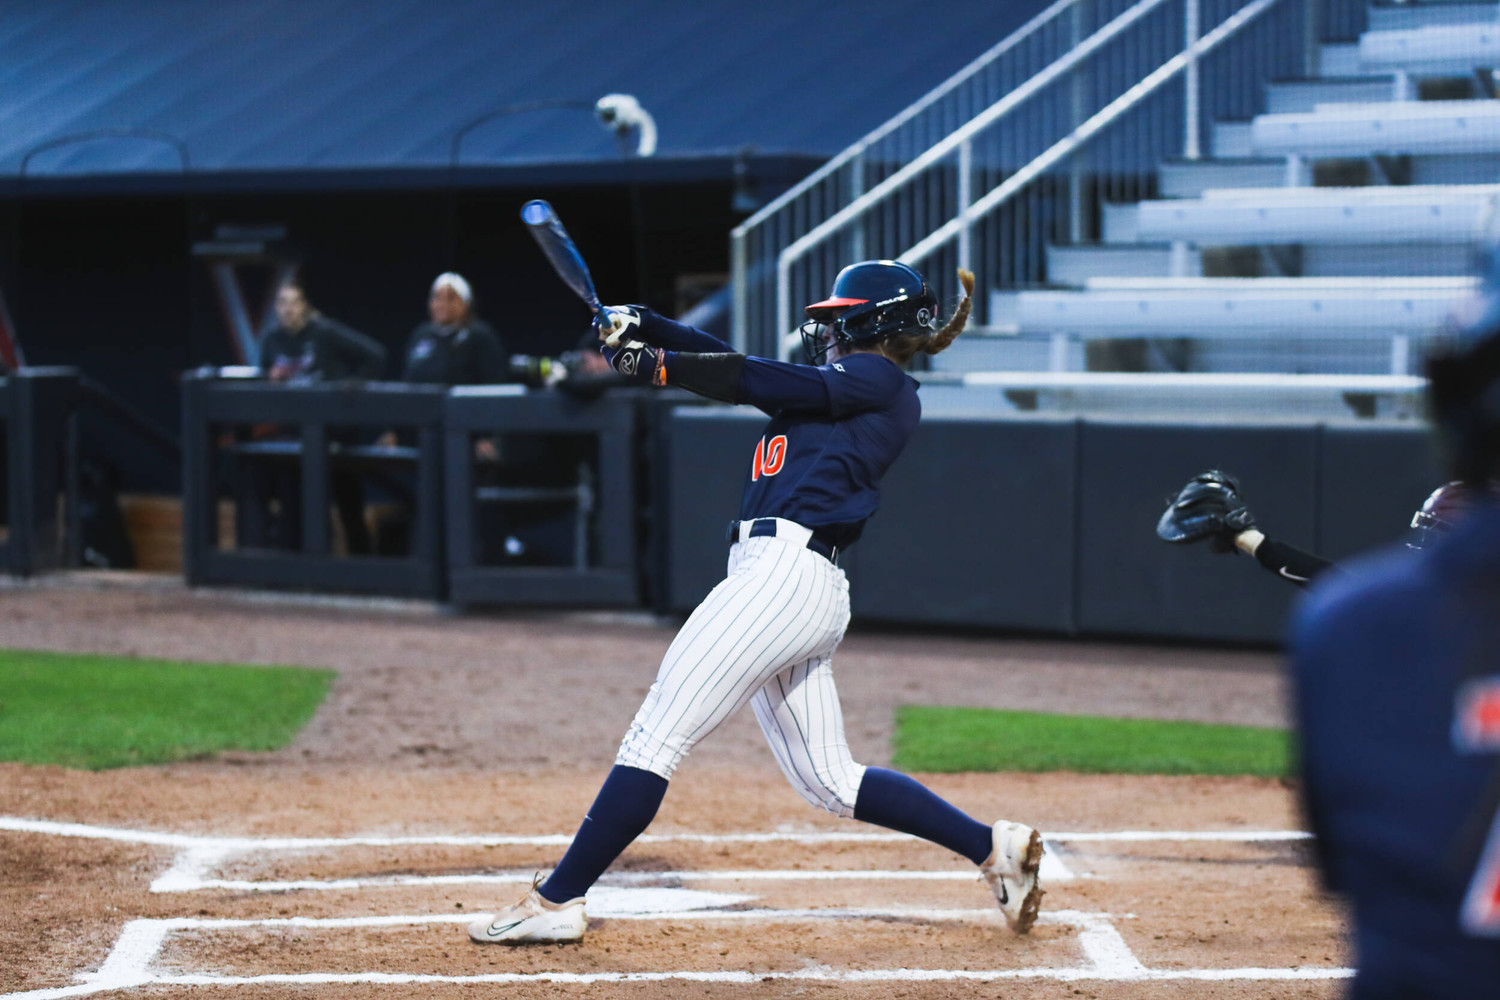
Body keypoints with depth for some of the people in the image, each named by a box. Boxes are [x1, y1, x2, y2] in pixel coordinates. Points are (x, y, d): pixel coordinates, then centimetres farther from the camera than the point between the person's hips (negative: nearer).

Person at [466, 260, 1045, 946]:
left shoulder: (879, 381, -1)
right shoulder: (848, 387, 25)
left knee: (655, 736, -10)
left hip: (783, 572, -10)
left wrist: (655, 365, -1)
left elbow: (760, 381, -8)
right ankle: (994, 847, 10)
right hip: (808, 595, 10)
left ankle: (555, 901, -11)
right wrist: (649, 328, 11)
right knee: (828, 781, 11)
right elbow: (738, 368, 23)